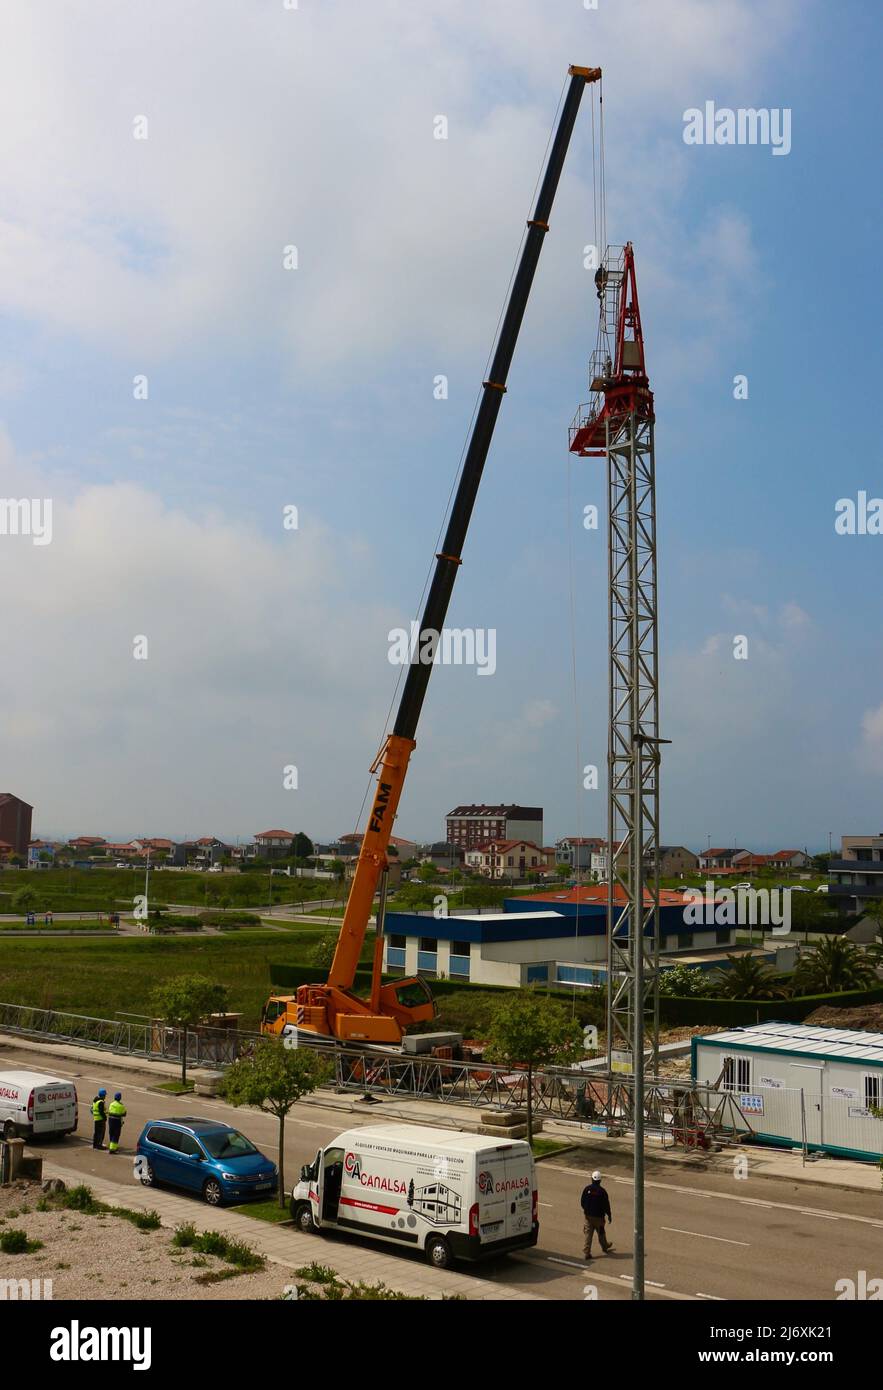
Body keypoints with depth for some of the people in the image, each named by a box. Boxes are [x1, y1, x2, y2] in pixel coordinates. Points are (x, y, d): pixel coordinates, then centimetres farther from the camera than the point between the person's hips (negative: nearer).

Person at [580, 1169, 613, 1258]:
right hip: (598, 1216, -2)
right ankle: (605, 1247, 39)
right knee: (601, 1233, 18)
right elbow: (606, 1205, -9)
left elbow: (582, 1202, 2)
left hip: (588, 1215, 2)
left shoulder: (587, 1189, -7)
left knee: (588, 1233, 6)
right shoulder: (602, 1191, -16)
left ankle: (586, 1252, 1)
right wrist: (609, 1215, 5)